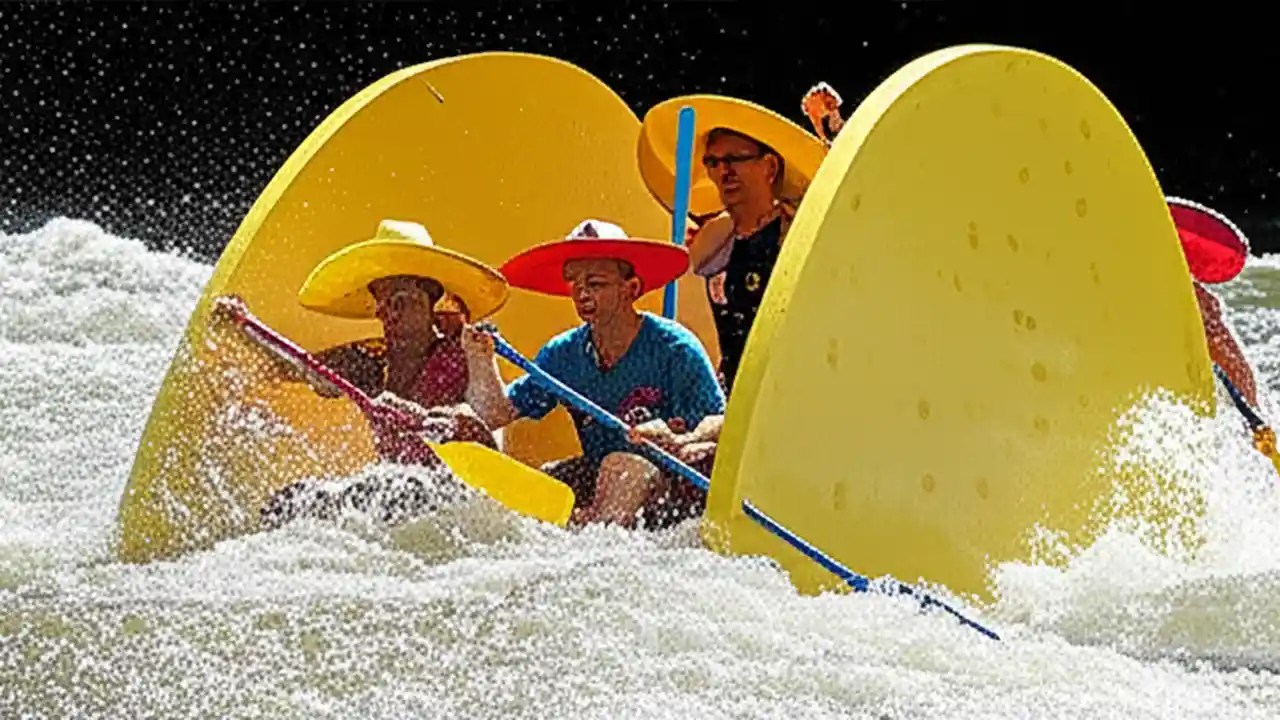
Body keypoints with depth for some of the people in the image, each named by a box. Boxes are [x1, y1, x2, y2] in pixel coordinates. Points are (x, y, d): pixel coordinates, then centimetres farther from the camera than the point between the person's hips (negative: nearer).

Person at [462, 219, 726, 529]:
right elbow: (499, 415, -2)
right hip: (602, 481, 6)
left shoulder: (674, 349, -14)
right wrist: (482, 367, -21)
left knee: (623, 465, -33)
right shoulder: (564, 354, 0)